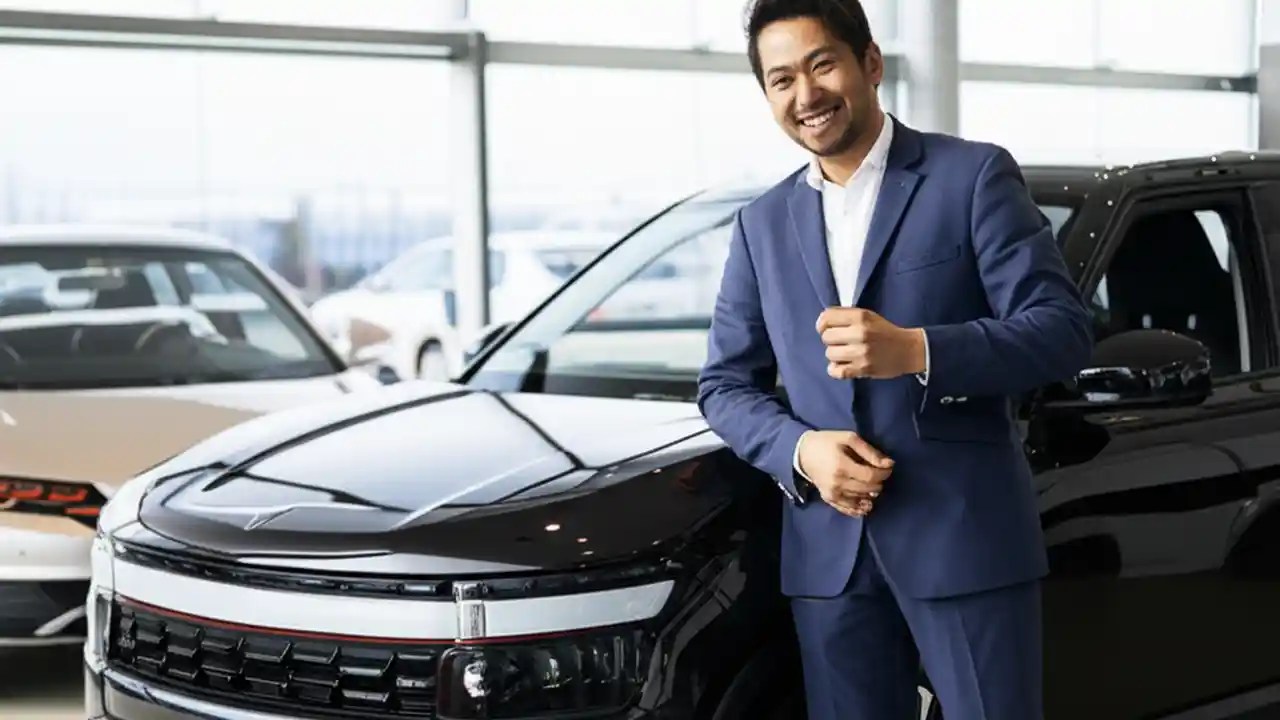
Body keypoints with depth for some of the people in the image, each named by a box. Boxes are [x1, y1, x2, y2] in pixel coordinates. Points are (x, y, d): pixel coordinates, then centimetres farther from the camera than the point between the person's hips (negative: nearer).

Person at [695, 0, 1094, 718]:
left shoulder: (974, 175, 0)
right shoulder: (762, 223, 14)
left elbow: (1063, 328, -7)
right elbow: (724, 383, 14)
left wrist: (916, 351, -22)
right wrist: (800, 449, -6)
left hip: (967, 535, -4)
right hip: (829, 550, 4)